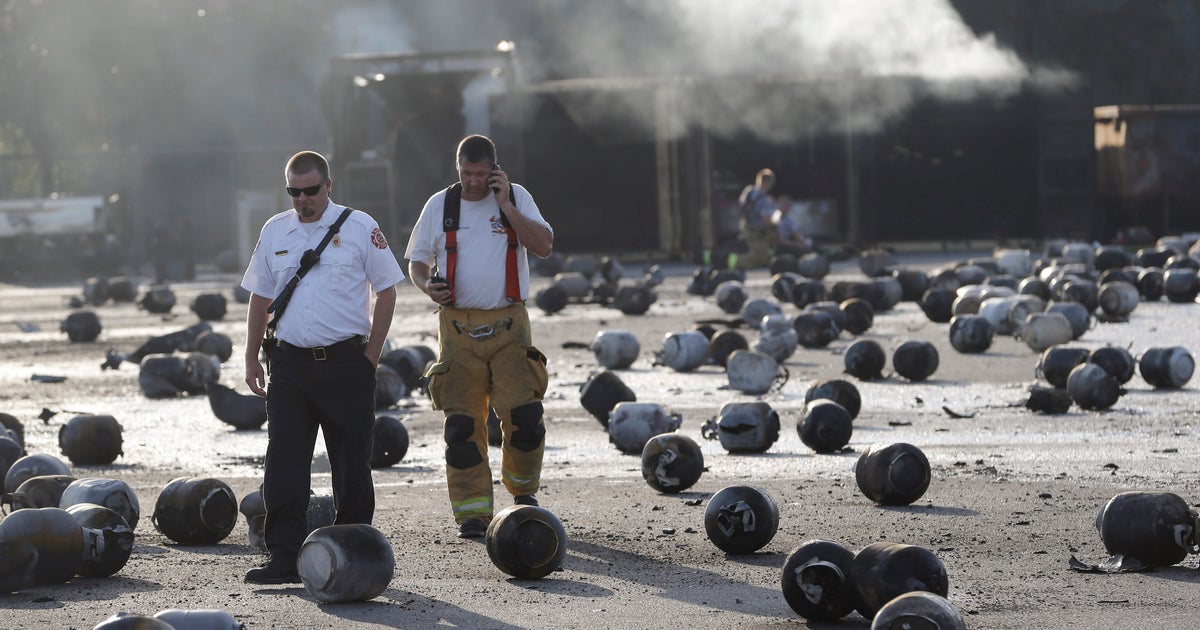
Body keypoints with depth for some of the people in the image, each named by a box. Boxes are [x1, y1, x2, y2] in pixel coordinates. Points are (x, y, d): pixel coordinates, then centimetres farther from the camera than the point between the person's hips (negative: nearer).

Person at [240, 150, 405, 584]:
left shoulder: (359, 227, -1)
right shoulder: (274, 231, 10)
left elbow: (386, 291, 1)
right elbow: (260, 298, 16)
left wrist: (370, 356, -3)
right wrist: (252, 358, 11)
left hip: (345, 361, -3)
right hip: (290, 361, 3)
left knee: (351, 465, 4)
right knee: (284, 464, -3)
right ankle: (285, 559, -2)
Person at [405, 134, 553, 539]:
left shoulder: (516, 198, 5)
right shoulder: (439, 205, 8)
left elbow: (544, 246, -7)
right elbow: (417, 261, 14)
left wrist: (505, 205, -10)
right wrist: (427, 285, -8)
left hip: (508, 324, -1)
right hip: (457, 326, 1)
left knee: (524, 412, -10)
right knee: (462, 421, -3)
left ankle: (523, 487, 16)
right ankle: (473, 513, 3)